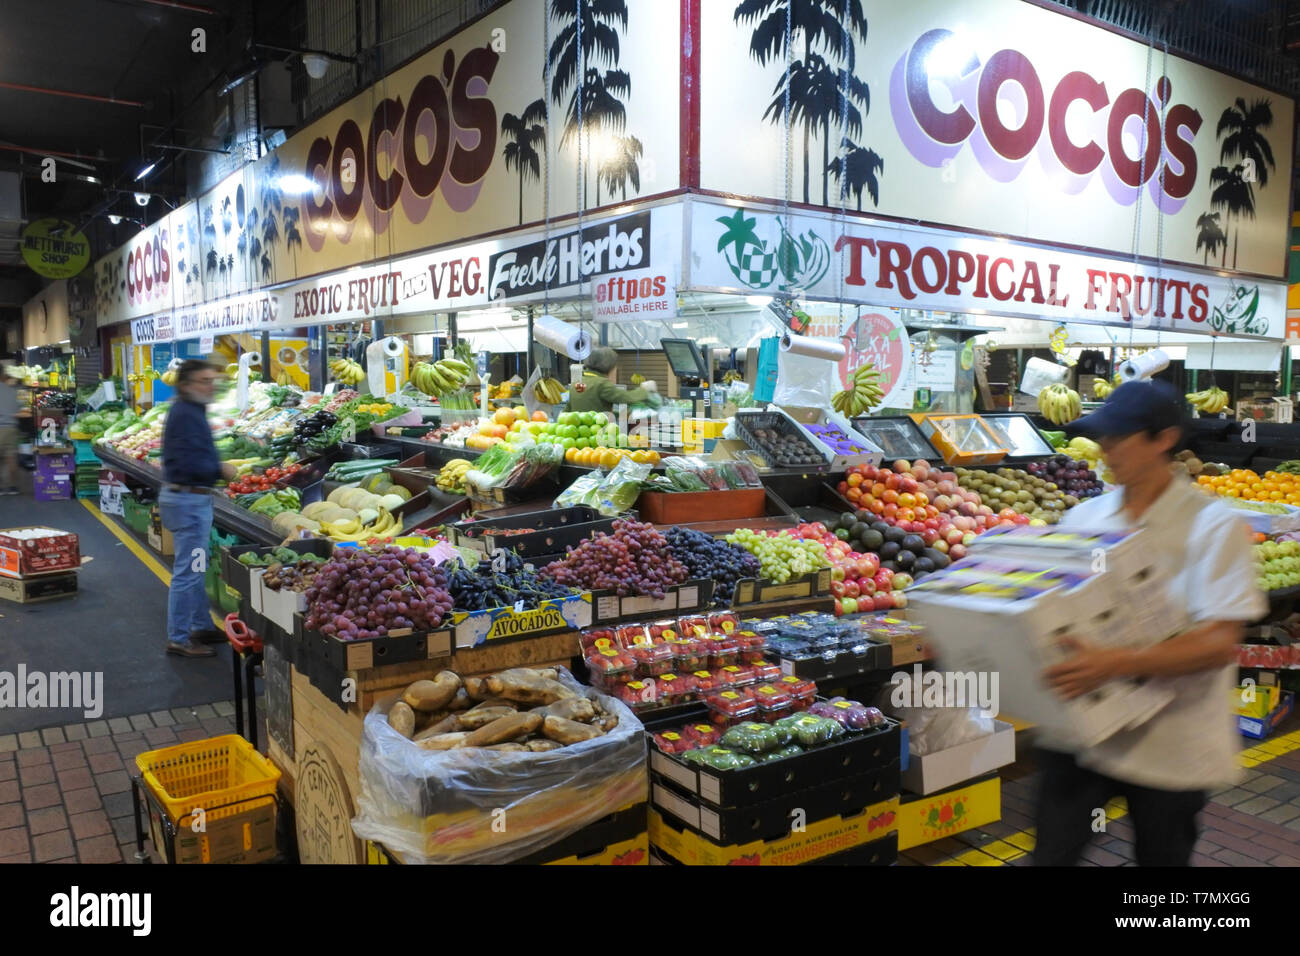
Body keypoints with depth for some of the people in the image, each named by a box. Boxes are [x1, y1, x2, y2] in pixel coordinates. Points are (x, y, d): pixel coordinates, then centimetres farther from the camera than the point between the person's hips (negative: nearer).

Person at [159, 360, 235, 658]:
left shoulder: (191, 411, 13)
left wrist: (217, 468, 5)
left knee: (195, 568, 19)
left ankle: (202, 626, 32)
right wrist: (221, 470, -11)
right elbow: (189, 464, -25)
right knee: (188, 571, -4)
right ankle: (178, 639, 4)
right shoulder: (186, 414, -18)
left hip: (191, 498, 11)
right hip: (189, 500, -11)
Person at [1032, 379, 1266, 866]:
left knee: (1162, 855, 18)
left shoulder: (1213, 527, -11)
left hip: (1171, 747, -3)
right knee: (1052, 853, 5)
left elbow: (1221, 642, -20)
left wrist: (1116, 663, -33)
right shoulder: (1083, 518, 2)